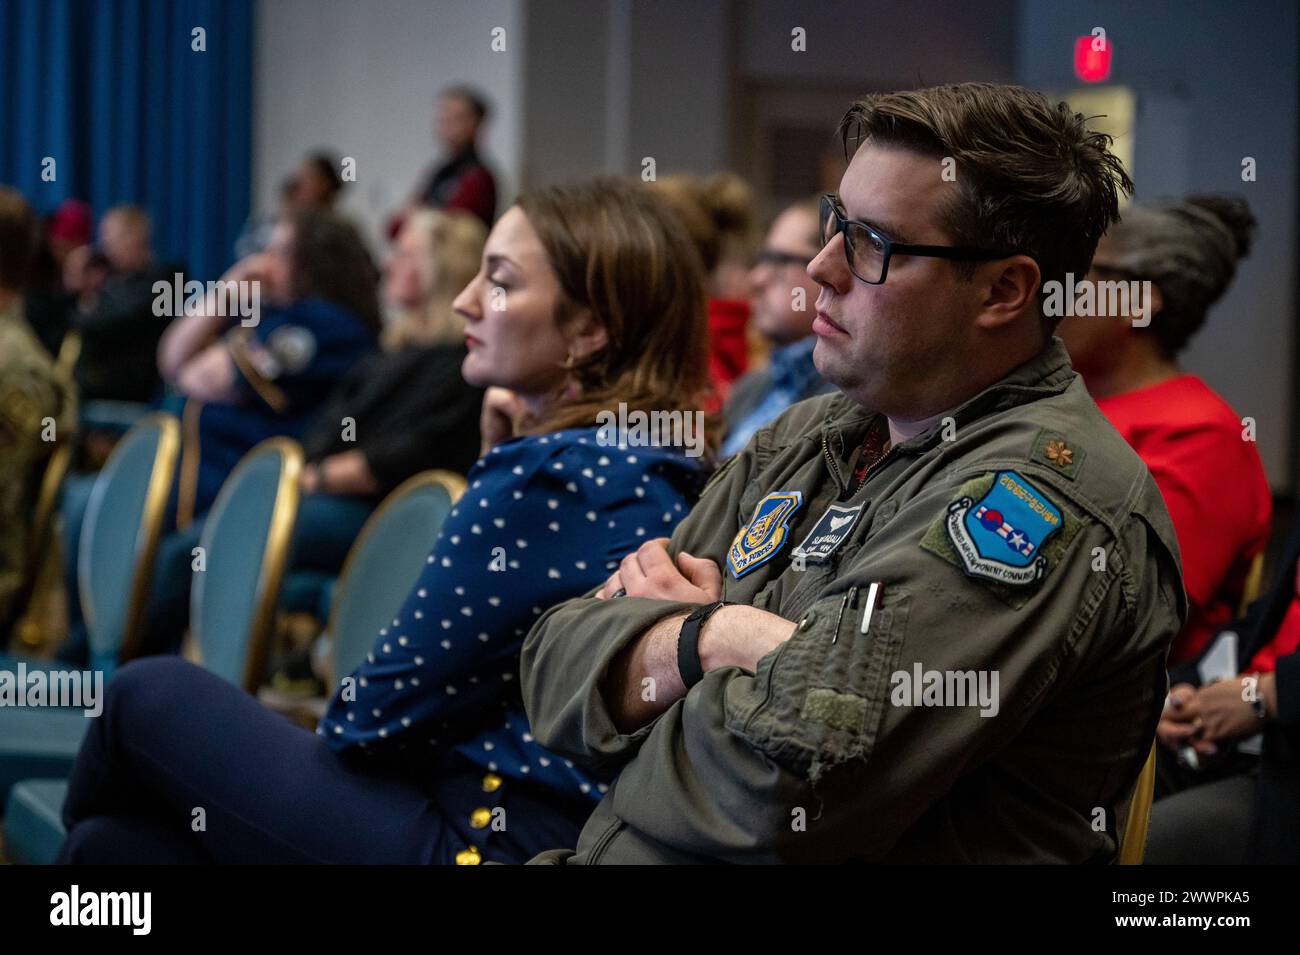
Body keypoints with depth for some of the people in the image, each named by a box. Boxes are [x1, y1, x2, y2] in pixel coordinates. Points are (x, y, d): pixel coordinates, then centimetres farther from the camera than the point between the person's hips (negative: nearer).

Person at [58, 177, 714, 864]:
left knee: (150, 698, 7)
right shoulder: (657, 466, 10)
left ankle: (75, 828, 38)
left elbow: (372, 716, -11)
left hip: (485, 839, -9)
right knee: (112, 839, 11)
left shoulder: (552, 475, -18)